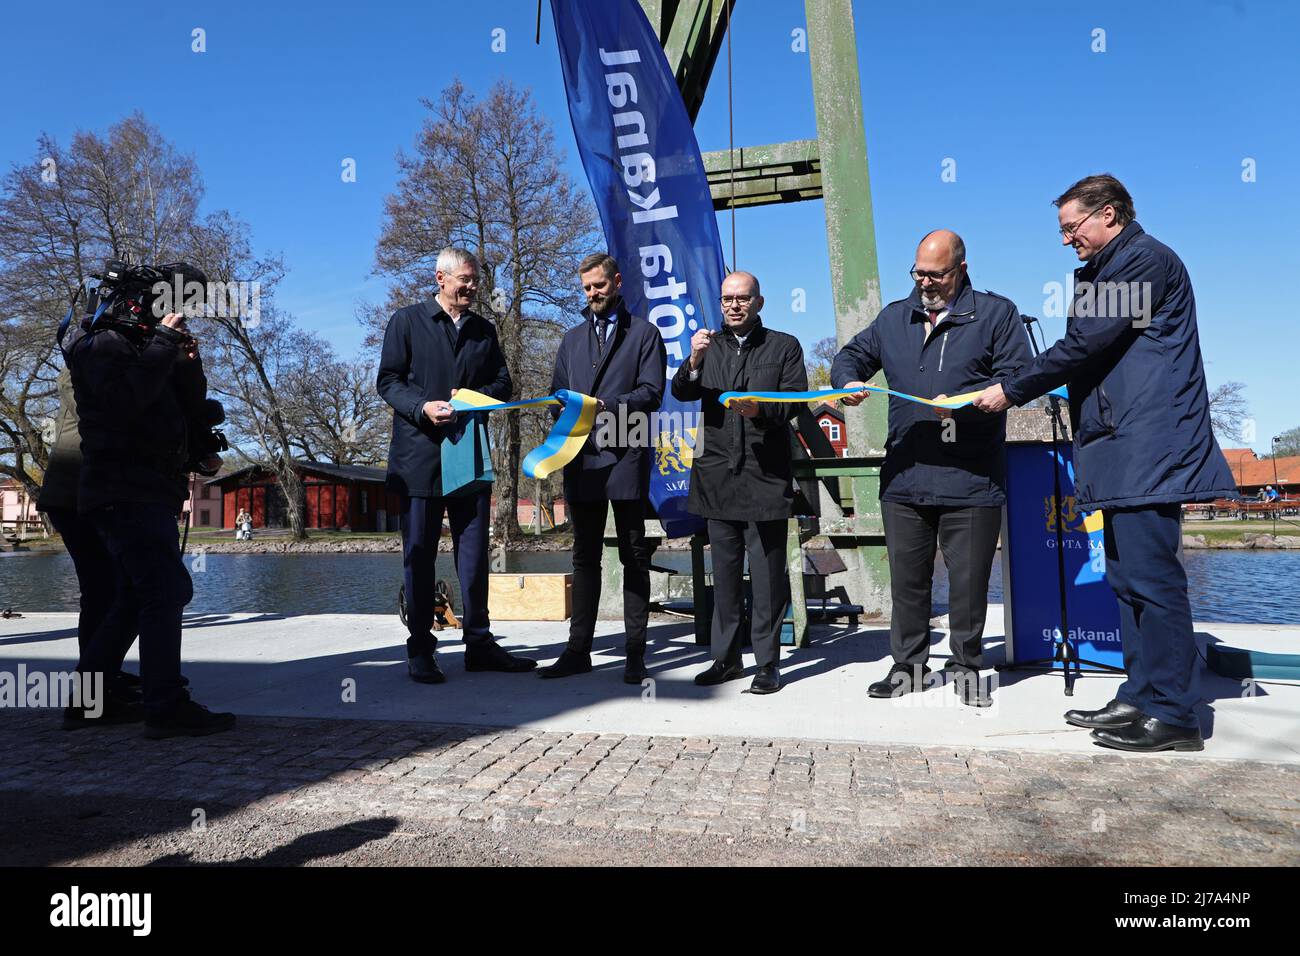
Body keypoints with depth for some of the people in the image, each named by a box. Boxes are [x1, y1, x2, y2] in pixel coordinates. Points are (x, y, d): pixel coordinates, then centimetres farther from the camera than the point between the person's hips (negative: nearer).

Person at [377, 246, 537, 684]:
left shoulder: (484, 330, 17)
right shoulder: (407, 321, 5)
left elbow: (502, 382, 14)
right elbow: (387, 381, 0)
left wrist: (475, 397, -7)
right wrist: (422, 407, -19)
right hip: (420, 453, -3)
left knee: (474, 551, 6)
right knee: (419, 554, 1)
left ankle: (479, 643, 14)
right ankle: (420, 651, 9)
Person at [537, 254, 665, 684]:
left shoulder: (643, 333, 6)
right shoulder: (572, 338, 22)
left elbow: (651, 393, -4)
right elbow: (557, 393, 19)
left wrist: (603, 405, -17)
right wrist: (565, 411, -4)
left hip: (625, 457, -4)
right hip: (581, 458, 5)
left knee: (634, 557, 1)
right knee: (584, 557, 8)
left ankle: (635, 652, 7)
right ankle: (578, 650, 13)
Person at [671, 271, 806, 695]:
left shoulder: (784, 346, 6)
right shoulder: (709, 345, 13)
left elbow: (797, 401, -3)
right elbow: (681, 393, 1)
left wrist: (761, 409, -22)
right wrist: (693, 363, -18)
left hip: (766, 476, -3)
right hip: (718, 475, 3)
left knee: (767, 574, -1)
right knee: (724, 573, 11)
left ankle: (768, 663, 8)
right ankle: (726, 657, 21)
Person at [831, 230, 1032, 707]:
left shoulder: (996, 313, 4)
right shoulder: (894, 317, 16)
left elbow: (1015, 377, -4)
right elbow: (853, 355, 21)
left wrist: (964, 403, -18)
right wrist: (848, 381, -2)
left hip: (971, 481, -3)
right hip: (903, 479, 4)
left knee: (969, 580, 4)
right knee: (906, 578, 9)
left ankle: (966, 667, 22)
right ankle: (908, 666, 23)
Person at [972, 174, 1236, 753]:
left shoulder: (1144, 259, -6)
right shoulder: (1102, 270, 24)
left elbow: (1085, 344, -13)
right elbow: (1085, 351, 22)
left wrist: (1010, 392, -7)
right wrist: (1011, 390, 11)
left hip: (1147, 447, -10)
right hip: (1122, 449, 11)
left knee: (1149, 574, -9)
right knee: (1127, 576, 11)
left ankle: (1173, 715, -2)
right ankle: (1140, 699, 18)